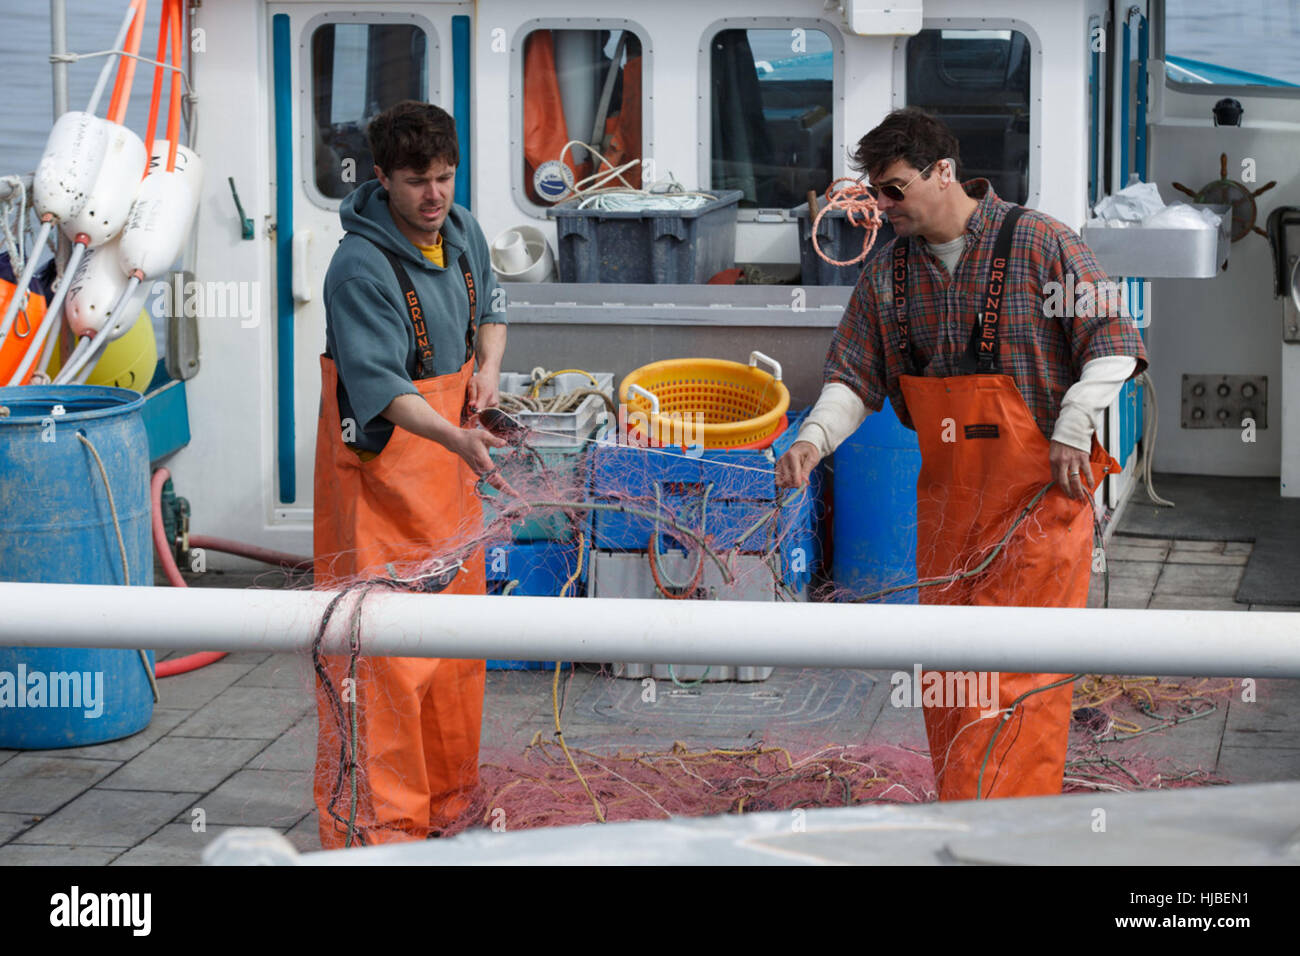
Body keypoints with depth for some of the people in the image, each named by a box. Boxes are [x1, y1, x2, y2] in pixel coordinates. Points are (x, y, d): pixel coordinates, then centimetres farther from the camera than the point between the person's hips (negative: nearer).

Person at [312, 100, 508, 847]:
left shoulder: (463, 231, 4)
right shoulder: (361, 267, -22)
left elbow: (491, 308, 22)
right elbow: (380, 386, -28)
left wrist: (488, 365, 2)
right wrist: (457, 438, -41)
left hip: (450, 469, 8)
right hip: (383, 464, -8)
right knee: (381, 643, -9)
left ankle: (446, 800, 28)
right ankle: (373, 815, -2)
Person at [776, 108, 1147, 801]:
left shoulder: (1040, 244, -7)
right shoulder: (886, 273, 8)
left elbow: (1113, 344, -4)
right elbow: (853, 376, 11)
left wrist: (1074, 428, -15)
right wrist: (813, 439, -7)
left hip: (1040, 488, -5)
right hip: (944, 496, 6)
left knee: (1017, 669, -9)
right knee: (946, 672, 7)